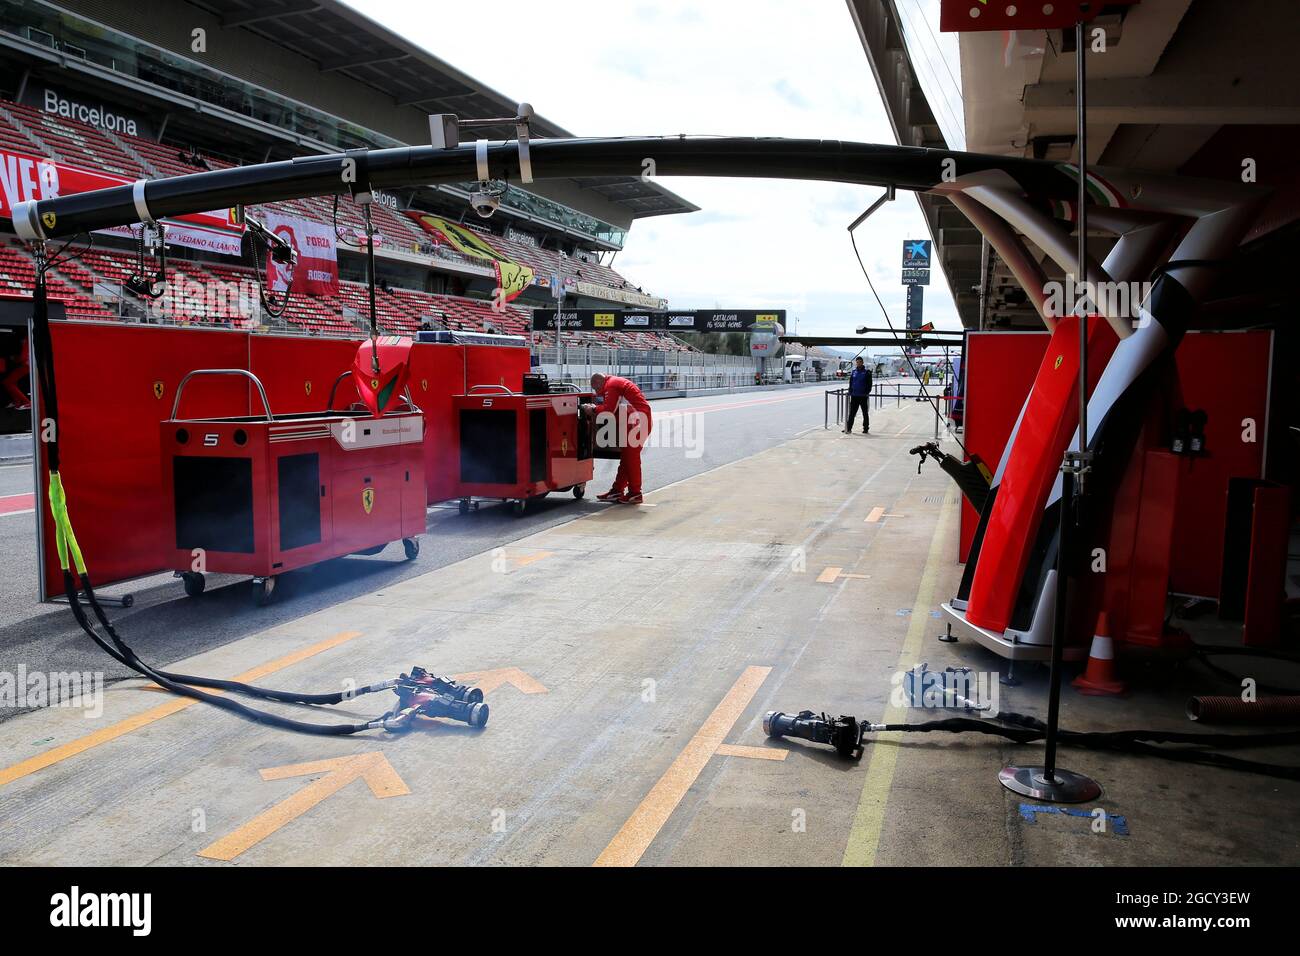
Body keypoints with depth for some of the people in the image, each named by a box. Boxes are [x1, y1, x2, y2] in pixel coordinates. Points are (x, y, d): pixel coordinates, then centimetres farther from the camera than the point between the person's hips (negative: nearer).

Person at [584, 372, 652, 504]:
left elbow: (609, 409, -18)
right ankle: (617, 490, 17)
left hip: (638, 420, -11)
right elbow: (614, 407, 19)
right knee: (626, 456, 13)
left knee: (631, 456, -7)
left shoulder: (611, 385, -10)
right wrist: (596, 408, 8)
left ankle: (635, 494, -3)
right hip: (637, 419, 11)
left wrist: (593, 410, -3)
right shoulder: (615, 382, 22)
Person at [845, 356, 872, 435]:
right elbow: (850, 383, 13)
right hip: (854, 396, 3)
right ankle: (848, 428, 4)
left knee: (865, 413, 5)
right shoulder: (853, 372, 9)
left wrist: (867, 392, -12)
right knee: (852, 413, 2)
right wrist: (850, 392, 4)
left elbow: (869, 384, -3)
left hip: (863, 396, -3)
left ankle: (866, 429, 11)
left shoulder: (867, 372, -1)